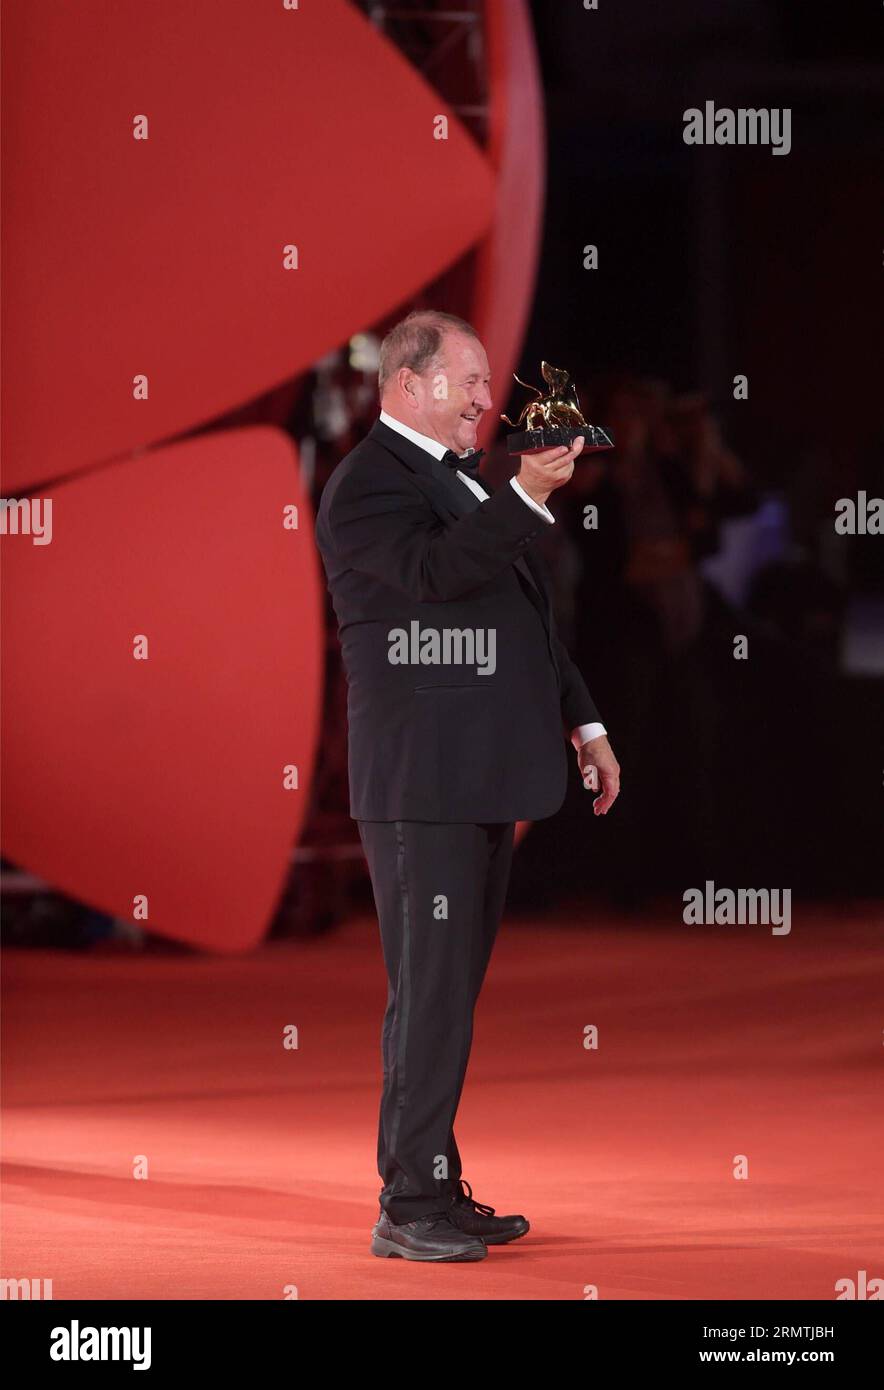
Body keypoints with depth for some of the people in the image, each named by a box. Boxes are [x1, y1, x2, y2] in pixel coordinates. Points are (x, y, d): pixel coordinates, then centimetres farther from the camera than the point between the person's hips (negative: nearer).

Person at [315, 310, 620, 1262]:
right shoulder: (367, 485, -9)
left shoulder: (466, 477, 20)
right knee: (429, 993, -8)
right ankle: (409, 1208, -5)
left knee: (452, 990, 13)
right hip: (420, 784, -9)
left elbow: (525, 614, 26)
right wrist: (528, 497, -31)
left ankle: (439, 1193, 18)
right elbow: (435, 571, -27)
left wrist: (581, 723, 23)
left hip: (481, 781, 9)